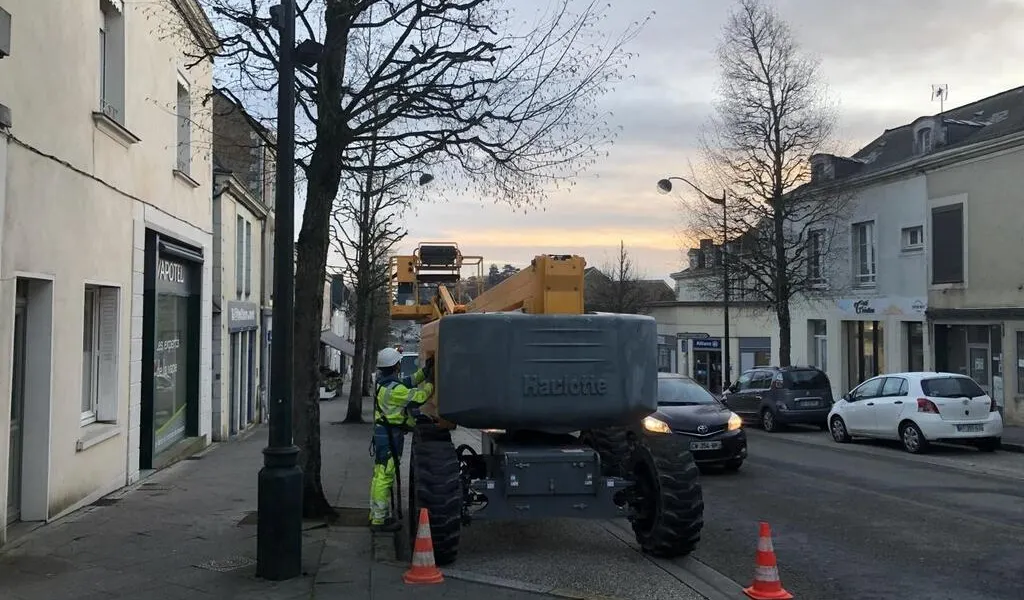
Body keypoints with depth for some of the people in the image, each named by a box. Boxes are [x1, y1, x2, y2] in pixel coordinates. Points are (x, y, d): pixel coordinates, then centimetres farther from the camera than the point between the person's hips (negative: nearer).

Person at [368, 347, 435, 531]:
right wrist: (431, 381, -7)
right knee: (385, 477, -7)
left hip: (382, 433, 11)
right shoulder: (394, 389, -22)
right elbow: (419, 397, -21)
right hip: (390, 436, -11)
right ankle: (379, 520, -4)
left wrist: (425, 370, 6)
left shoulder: (384, 383, 10)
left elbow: (409, 381, 16)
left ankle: (376, 515, 25)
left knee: (380, 476, 16)